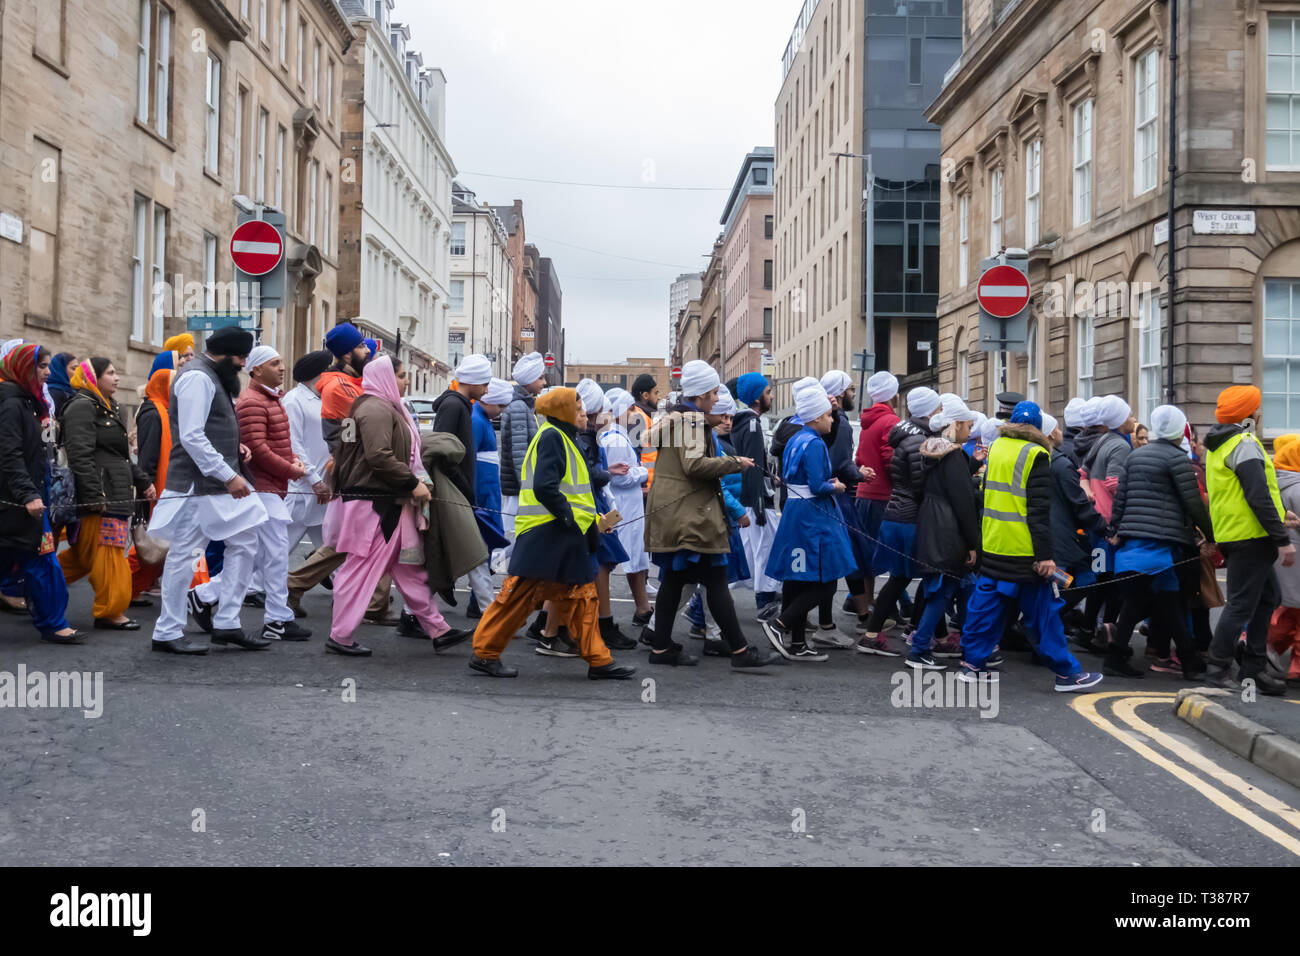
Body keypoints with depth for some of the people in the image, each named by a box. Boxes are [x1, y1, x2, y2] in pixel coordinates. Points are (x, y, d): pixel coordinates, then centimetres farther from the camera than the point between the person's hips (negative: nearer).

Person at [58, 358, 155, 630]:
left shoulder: (110, 408, 23)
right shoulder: (82, 407, -9)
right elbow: (80, 455, -18)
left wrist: (143, 481, 23)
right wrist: (94, 495, -23)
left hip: (117, 492, 10)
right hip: (100, 496, -10)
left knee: (85, 553, 12)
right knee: (107, 552, -5)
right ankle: (109, 612, 2)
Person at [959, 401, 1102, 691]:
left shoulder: (995, 448, 9)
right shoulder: (1035, 455, -13)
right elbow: (1039, 510, -16)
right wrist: (1045, 555, -16)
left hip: (992, 545, 6)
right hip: (1024, 550, -6)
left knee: (986, 603, 11)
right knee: (1043, 610, 1)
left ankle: (972, 663, 12)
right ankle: (1066, 672, 9)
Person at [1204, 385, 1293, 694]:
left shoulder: (1218, 446, 16)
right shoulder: (1244, 444, -14)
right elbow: (1259, 498, -21)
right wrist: (1283, 540, -20)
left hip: (1231, 535, 10)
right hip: (1250, 537, -10)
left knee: (1267, 598, 16)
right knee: (1241, 604, -5)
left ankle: (1253, 668, 18)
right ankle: (1218, 668, -1)